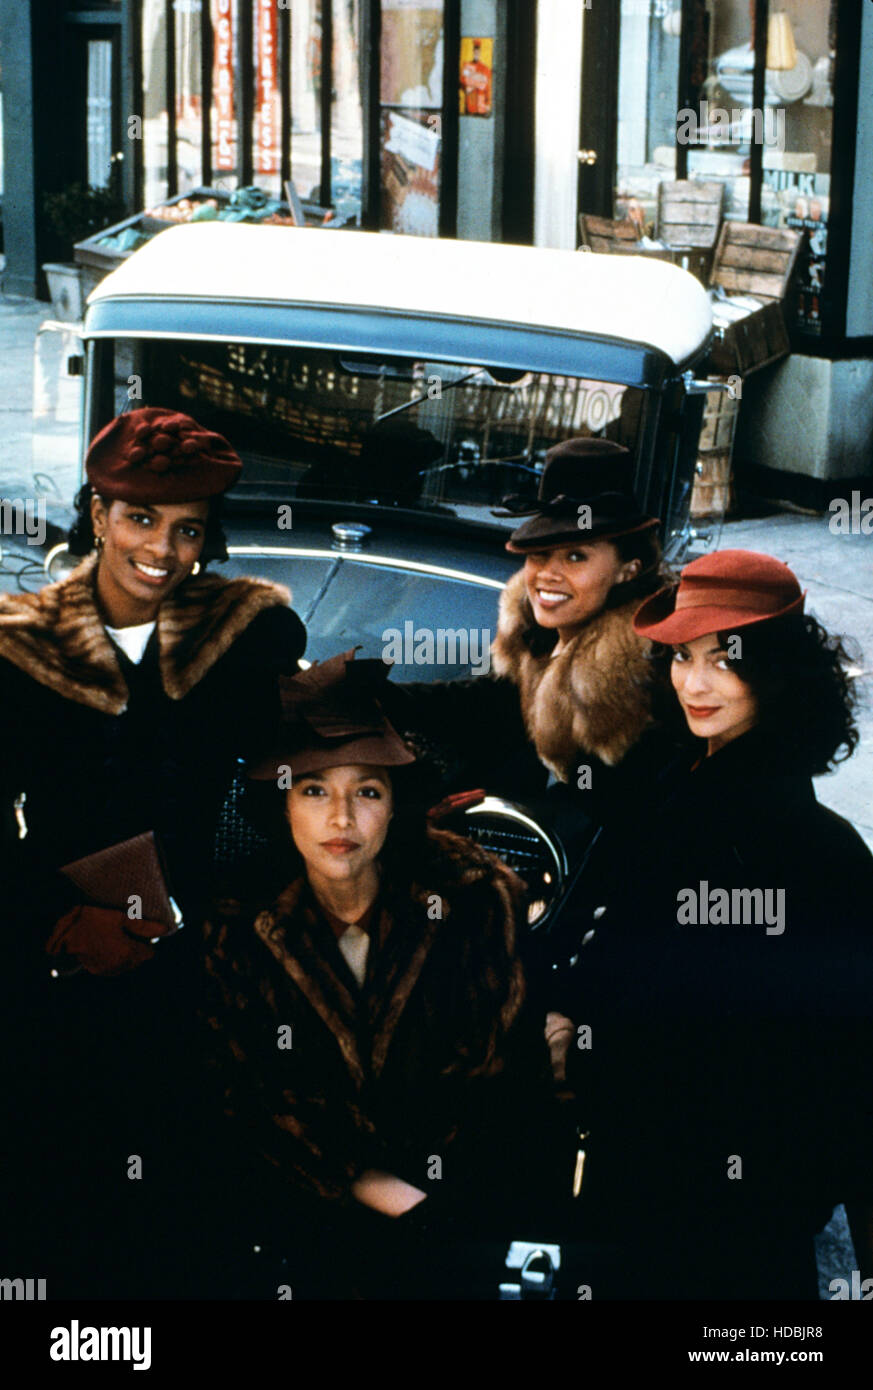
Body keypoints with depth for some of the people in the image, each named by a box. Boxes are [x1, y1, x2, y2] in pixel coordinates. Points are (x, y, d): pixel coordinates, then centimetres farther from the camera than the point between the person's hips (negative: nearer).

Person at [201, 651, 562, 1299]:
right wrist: (380, 1193, -14)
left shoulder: (472, 896, -7)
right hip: (310, 1192, 2)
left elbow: (501, 1074, -3)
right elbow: (251, 1098, -3)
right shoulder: (245, 929, -3)